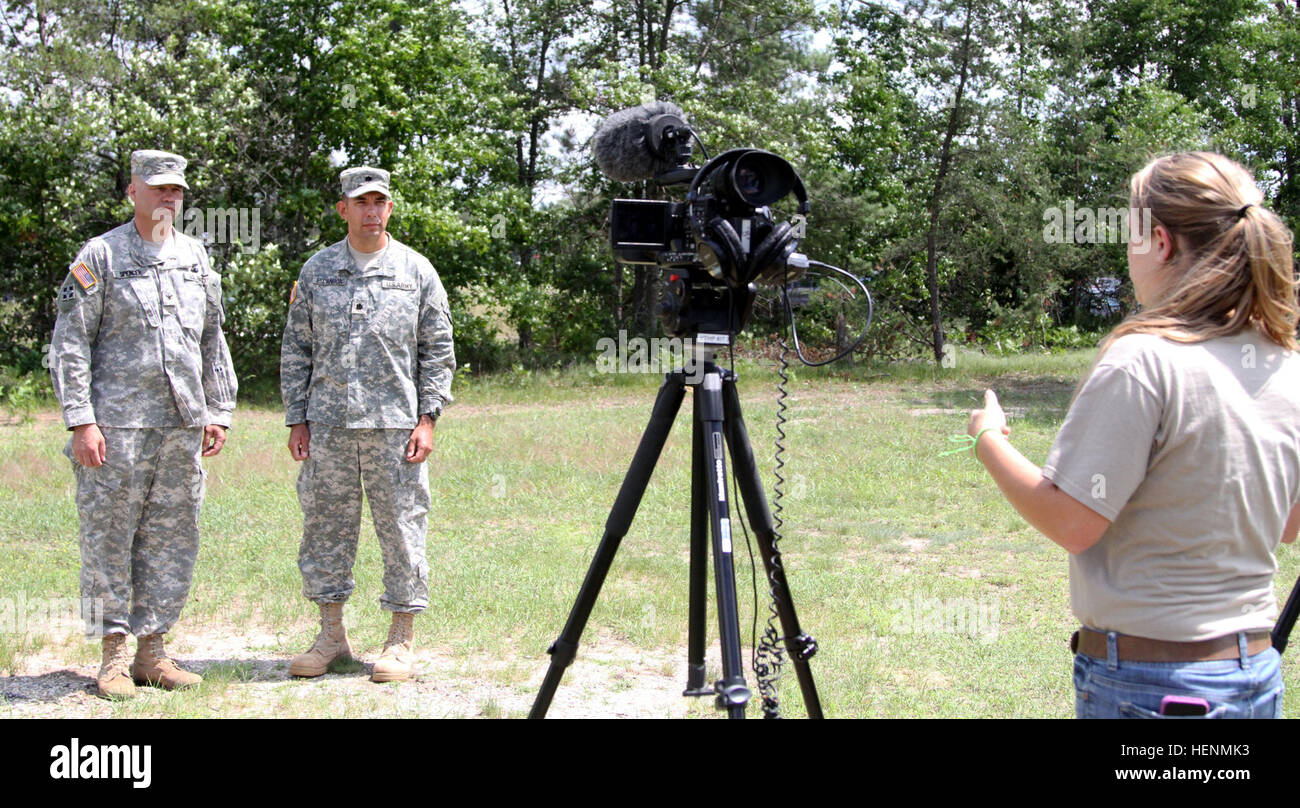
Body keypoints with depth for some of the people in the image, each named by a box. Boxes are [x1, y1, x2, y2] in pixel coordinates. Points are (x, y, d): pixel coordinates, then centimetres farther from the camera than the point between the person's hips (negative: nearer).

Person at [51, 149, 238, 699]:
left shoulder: (195, 257, 14)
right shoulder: (99, 256, -2)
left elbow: (213, 341, 19)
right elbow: (69, 344, -5)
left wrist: (218, 413, 13)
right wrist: (80, 421, -12)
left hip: (182, 426, 5)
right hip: (117, 424, -5)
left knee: (172, 541, 6)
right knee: (109, 538, -1)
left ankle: (152, 652, 15)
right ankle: (113, 657, 7)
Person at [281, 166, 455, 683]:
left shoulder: (416, 271, 5)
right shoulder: (316, 271, 10)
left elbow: (438, 350, 5)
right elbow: (296, 350, 11)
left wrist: (428, 418, -4)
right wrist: (297, 420, 4)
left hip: (395, 424, -2)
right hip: (328, 425, 2)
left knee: (401, 528, 0)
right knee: (326, 525, 6)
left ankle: (400, 642, 8)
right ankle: (331, 635, 17)